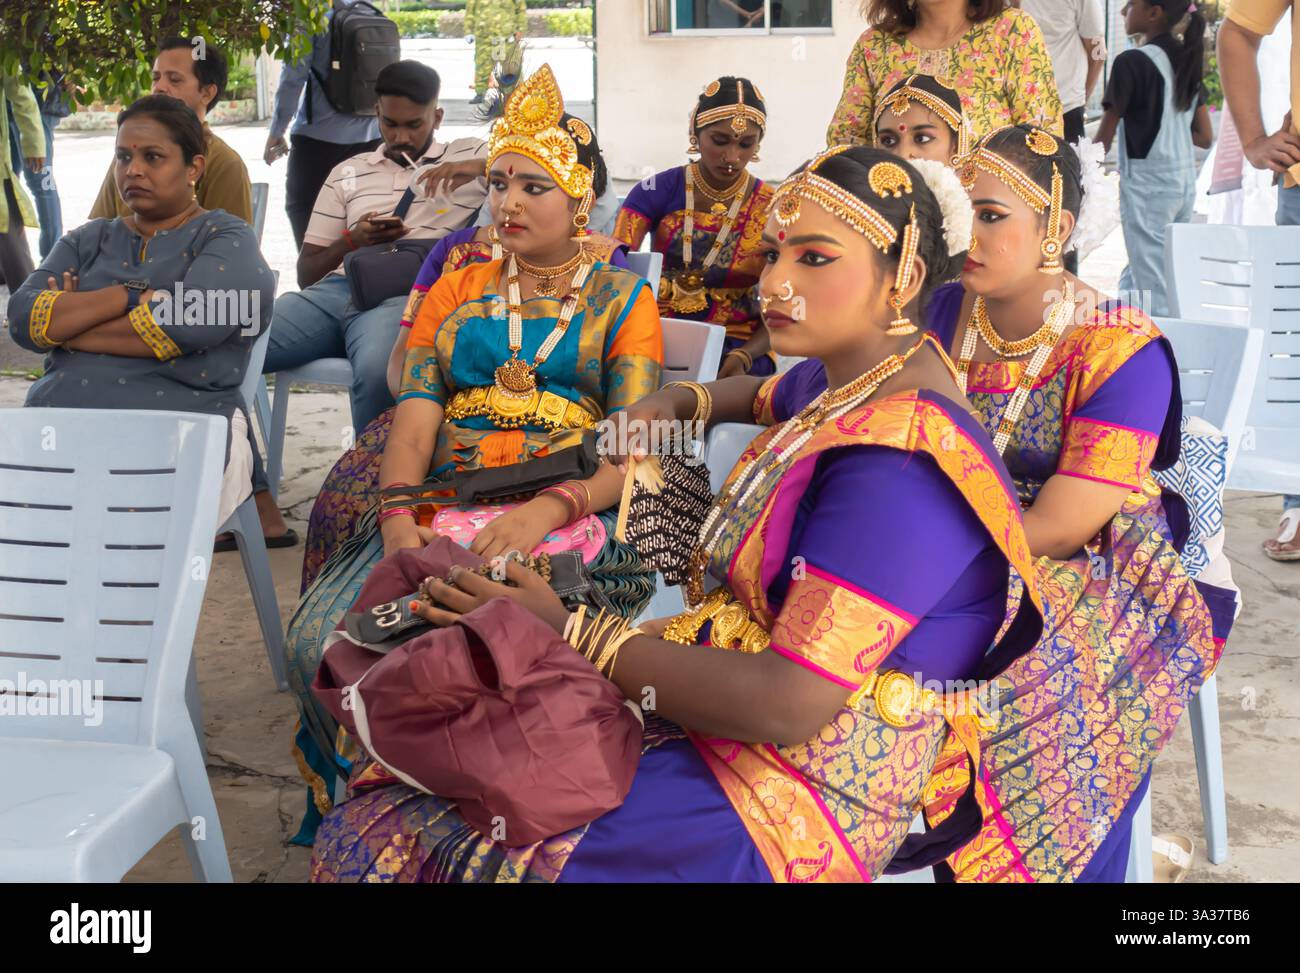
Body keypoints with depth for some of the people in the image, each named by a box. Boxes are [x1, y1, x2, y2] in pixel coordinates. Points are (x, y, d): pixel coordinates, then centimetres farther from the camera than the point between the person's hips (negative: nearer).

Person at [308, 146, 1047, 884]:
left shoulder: (902, 460, -22)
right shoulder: (843, 377, 9)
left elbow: (786, 704, -28)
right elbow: (768, 396, 37)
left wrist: (569, 633, -18)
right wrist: (681, 401, 14)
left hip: (789, 807, -9)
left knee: (382, 849, -17)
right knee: (364, 825, -3)